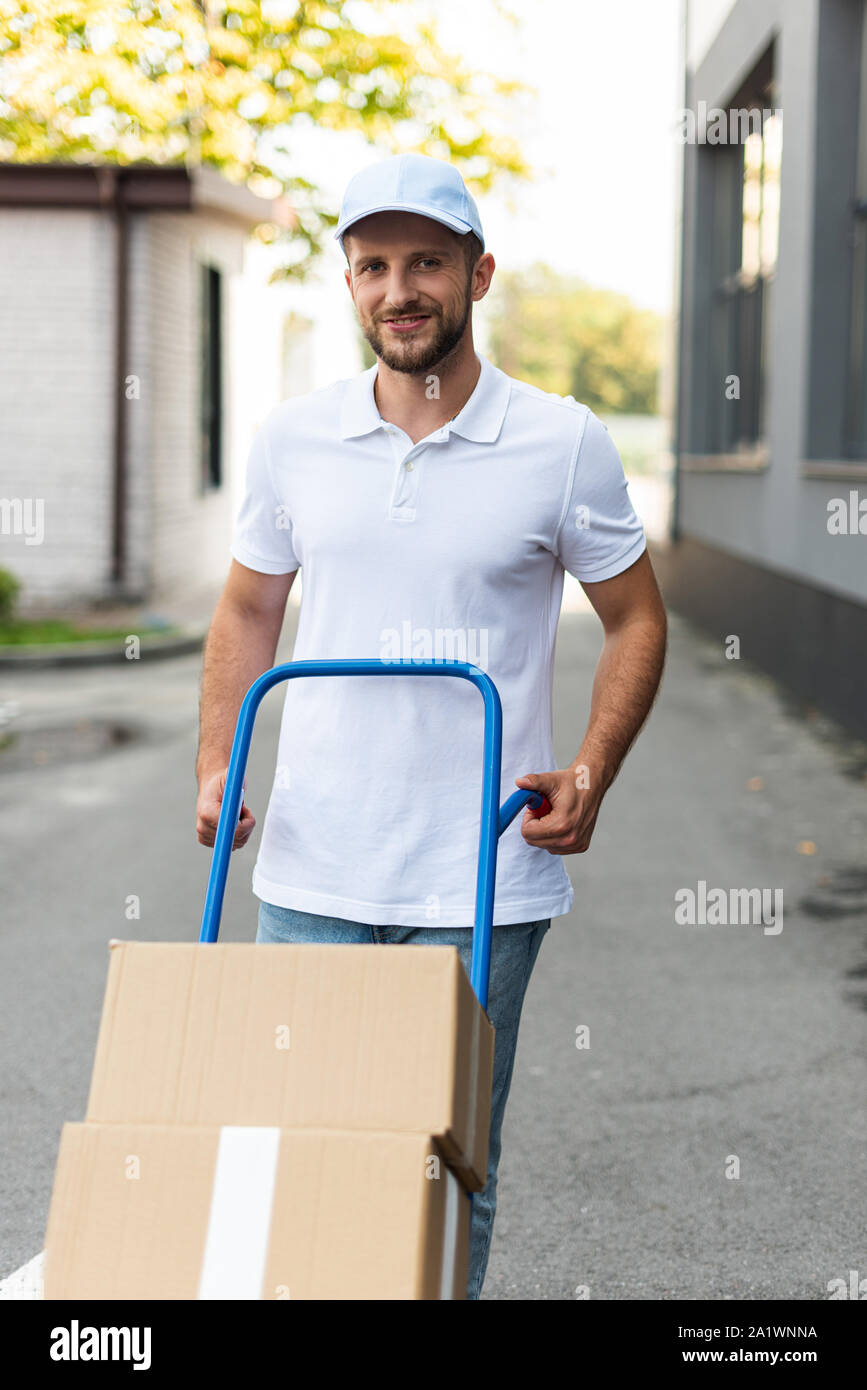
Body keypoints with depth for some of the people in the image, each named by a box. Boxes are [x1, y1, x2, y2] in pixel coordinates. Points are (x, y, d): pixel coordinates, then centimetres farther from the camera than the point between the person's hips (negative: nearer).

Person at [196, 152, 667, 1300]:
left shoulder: (564, 444, -3)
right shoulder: (293, 439, 5)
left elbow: (635, 618, 7)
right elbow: (248, 611, 16)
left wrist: (590, 773, -7)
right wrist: (215, 767, 3)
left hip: (481, 883, -2)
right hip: (312, 871, 3)